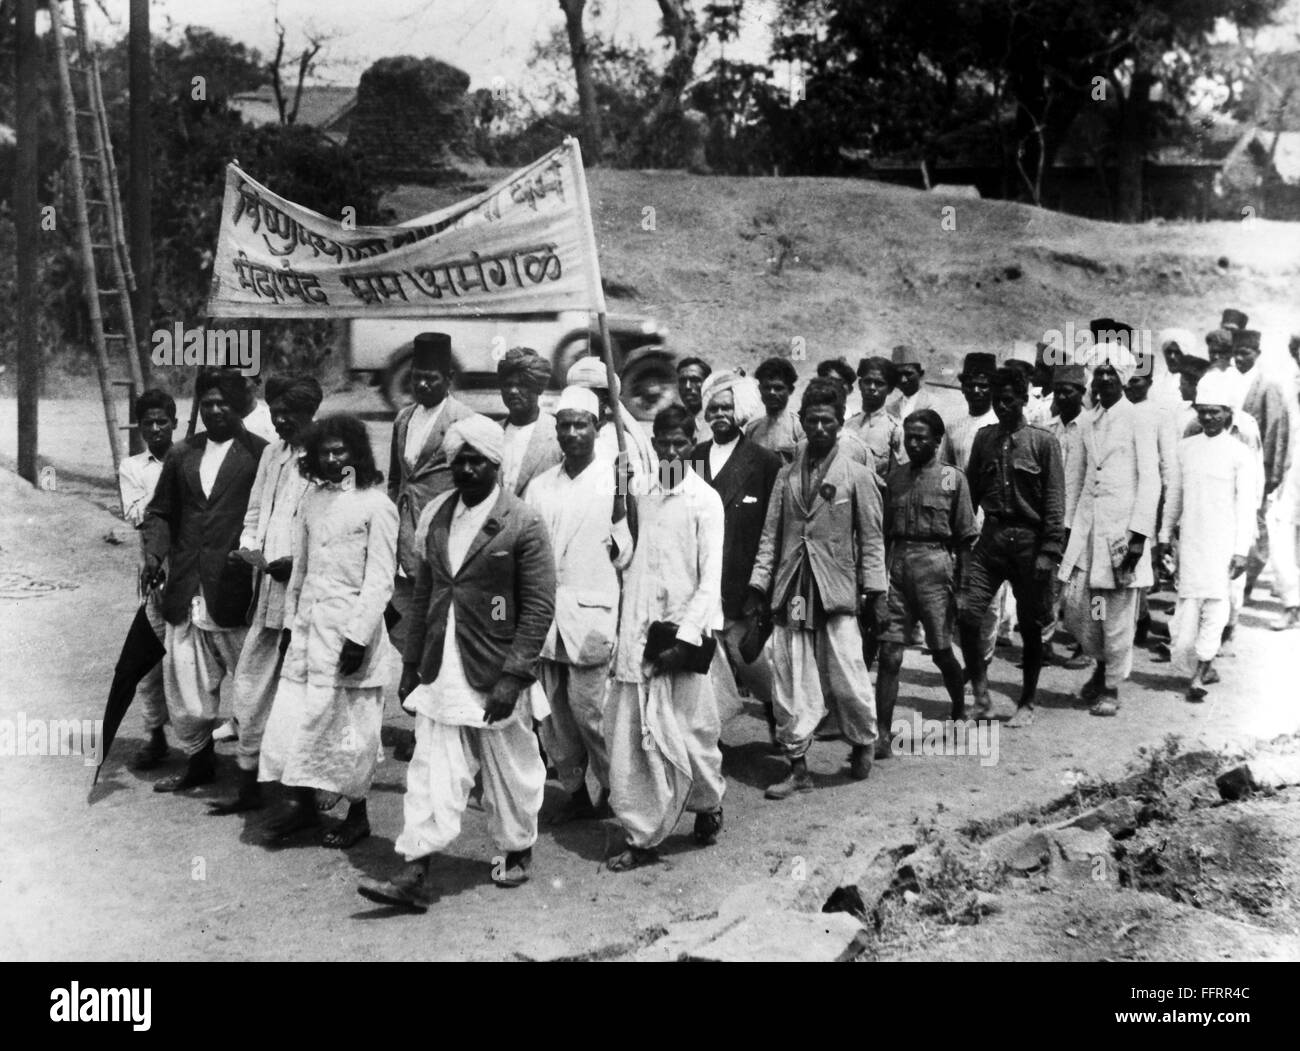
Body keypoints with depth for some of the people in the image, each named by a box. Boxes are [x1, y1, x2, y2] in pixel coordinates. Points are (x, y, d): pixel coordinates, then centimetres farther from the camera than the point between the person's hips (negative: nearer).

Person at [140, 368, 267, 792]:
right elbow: (161, 512, 18)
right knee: (183, 682, 10)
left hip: (235, 593, -5)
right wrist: (154, 554, 2)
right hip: (186, 594, 5)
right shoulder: (181, 454, 14)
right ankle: (198, 760, 26)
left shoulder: (260, 453, -2)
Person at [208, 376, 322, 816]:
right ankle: (249, 783, 23)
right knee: (250, 682, 11)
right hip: (268, 589, 7)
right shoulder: (272, 453, 14)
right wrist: (248, 548, 4)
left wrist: (297, 561, -20)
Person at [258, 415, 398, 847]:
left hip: (350, 625, -5)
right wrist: (289, 621, 14)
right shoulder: (312, 500, 9)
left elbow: (380, 580, -11)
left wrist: (358, 637, -16)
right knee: (294, 714, 4)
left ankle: (357, 814, 17)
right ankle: (302, 804, 19)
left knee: (349, 724, 2)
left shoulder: (375, 504, -9)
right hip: (309, 623, 6)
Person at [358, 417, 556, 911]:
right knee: (432, 771, 0)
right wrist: (411, 662, 12)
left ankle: (516, 850, 33)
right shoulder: (436, 516, 8)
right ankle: (414, 874, 1)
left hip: (495, 674, -4)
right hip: (440, 672, 4)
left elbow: (539, 606, -11)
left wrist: (513, 675, -16)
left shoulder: (523, 524, -9)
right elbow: (422, 593, 14)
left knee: (510, 771, 11)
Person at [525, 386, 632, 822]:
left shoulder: (614, 480, -1)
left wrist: (619, 520, -17)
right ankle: (575, 792, 21)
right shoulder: (539, 487, 12)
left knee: (586, 705, -9)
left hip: (590, 610, -5)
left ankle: (613, 786, 13)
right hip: (544, 612, 5)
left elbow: (625, 557, -1)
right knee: (552, 711, 7)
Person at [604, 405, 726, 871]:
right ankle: (643, 837, 11)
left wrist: (684, 637, -15)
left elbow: (711, 579, -8)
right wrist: (625, 628, 6)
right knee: (634, 736, 2)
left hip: (685, 630, -4)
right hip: (639, 628, 4)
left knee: (690, 732, 3)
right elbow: (633, 565, 13)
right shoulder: (644, 496, 10)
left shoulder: (705, 500, -5)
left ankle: (708, 803, 31)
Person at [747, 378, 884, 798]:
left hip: (837, 591, -3)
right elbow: (771, 535, 12)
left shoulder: (858, 476, 3)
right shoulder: (786, 476, 12)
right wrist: (759, 584, 5)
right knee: (790, 684, 3)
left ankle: (863, 745, 24)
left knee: (847, 680, -3)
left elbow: (871, 539, 3)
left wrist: (873, 590, -2)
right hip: (790, 593, 3)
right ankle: (798, 768, 12)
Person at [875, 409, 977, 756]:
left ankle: (960, 711, 33)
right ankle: (882, 735, -1)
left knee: (941, 652, 7)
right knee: (889, 654, -3)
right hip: (896, 564, 3)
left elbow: (964, 539, 2)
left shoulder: (953, 478, 2)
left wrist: (962, 585, -3)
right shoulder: (896, 476, 12)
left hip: (934, 563, -3)